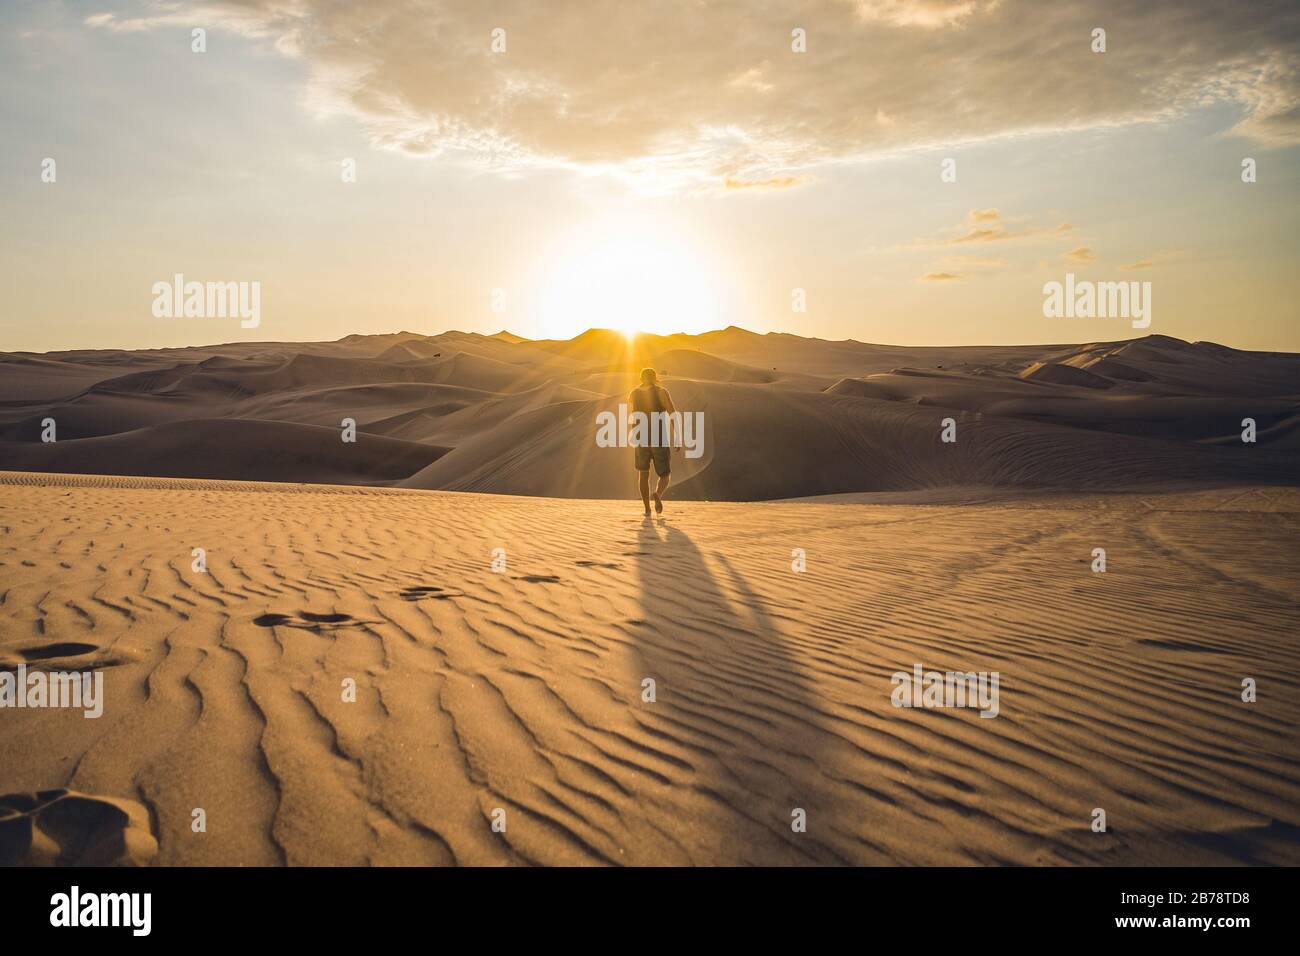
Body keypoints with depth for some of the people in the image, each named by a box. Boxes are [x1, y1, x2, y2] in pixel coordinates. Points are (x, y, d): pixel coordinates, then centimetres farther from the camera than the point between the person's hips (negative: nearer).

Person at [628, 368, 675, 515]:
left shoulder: (634, 393, 7)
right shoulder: (661, 392, -4)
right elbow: (673, 414, -15)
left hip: (641, 439, 3)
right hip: (660, 439, -3)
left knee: (644, 474, 20)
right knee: (664, 476, 8)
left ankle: (647, 509, 14)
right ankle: (658, 494, -24)